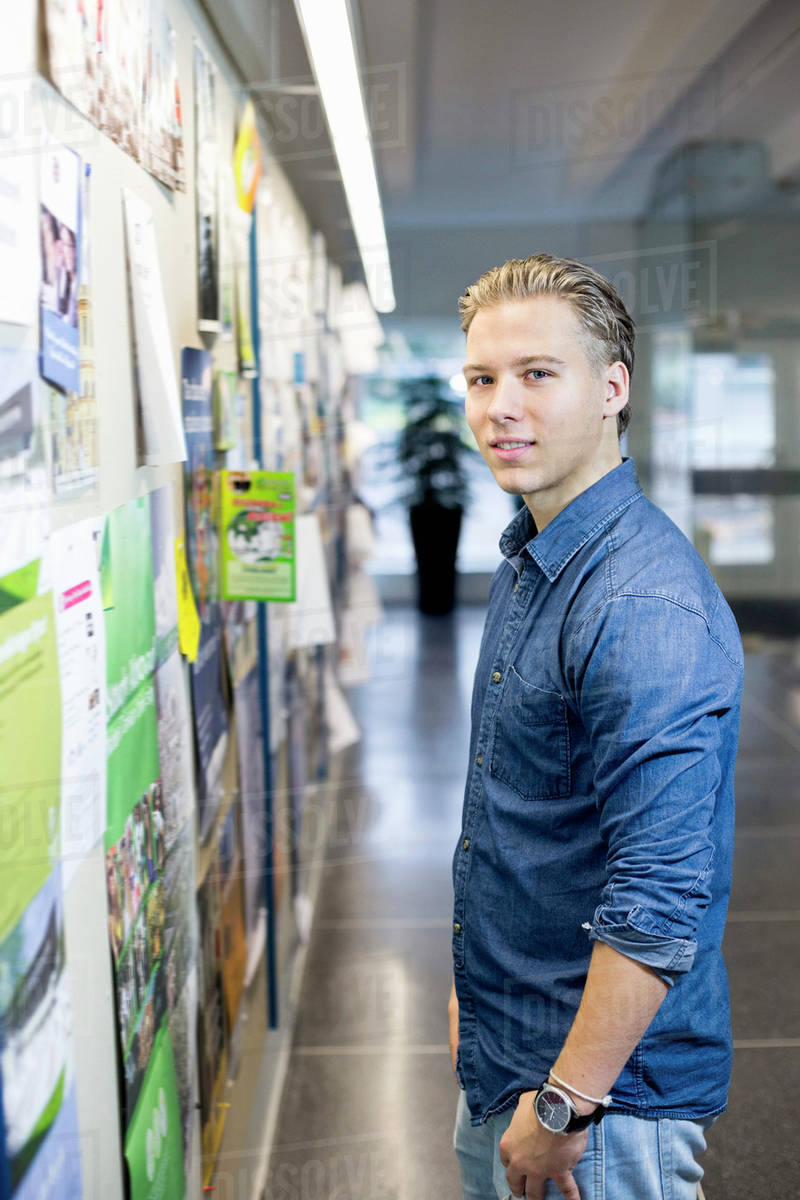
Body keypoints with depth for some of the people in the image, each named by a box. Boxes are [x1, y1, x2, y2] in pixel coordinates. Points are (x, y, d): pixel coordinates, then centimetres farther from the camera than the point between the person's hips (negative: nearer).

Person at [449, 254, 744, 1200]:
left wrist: (565, 1106, -23)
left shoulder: (646, 606, -26)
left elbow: (658, 902, -28)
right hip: (500, 1055, 9)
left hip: (603, 1091, -9)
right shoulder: (527, 562, 6)